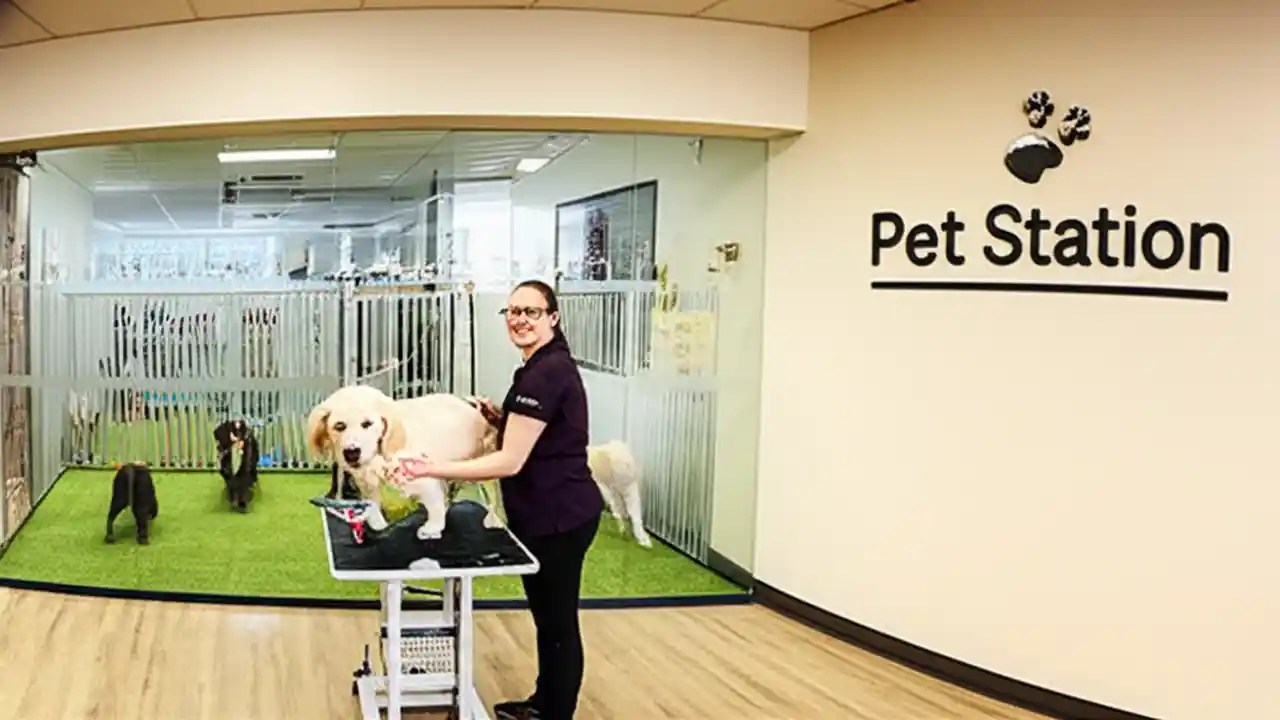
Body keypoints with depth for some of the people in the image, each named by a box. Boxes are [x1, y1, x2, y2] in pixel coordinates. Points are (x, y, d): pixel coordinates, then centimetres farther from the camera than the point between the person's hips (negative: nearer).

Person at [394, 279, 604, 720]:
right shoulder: (548, 366, 11)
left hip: (558, 517, -11)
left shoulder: (545, 373, -22)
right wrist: (501, 419, 7)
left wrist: (433, 469, -24)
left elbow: (511, 461, -24)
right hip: (553, 513, 11)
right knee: (548, 615, 22)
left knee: (558, 621, 4)